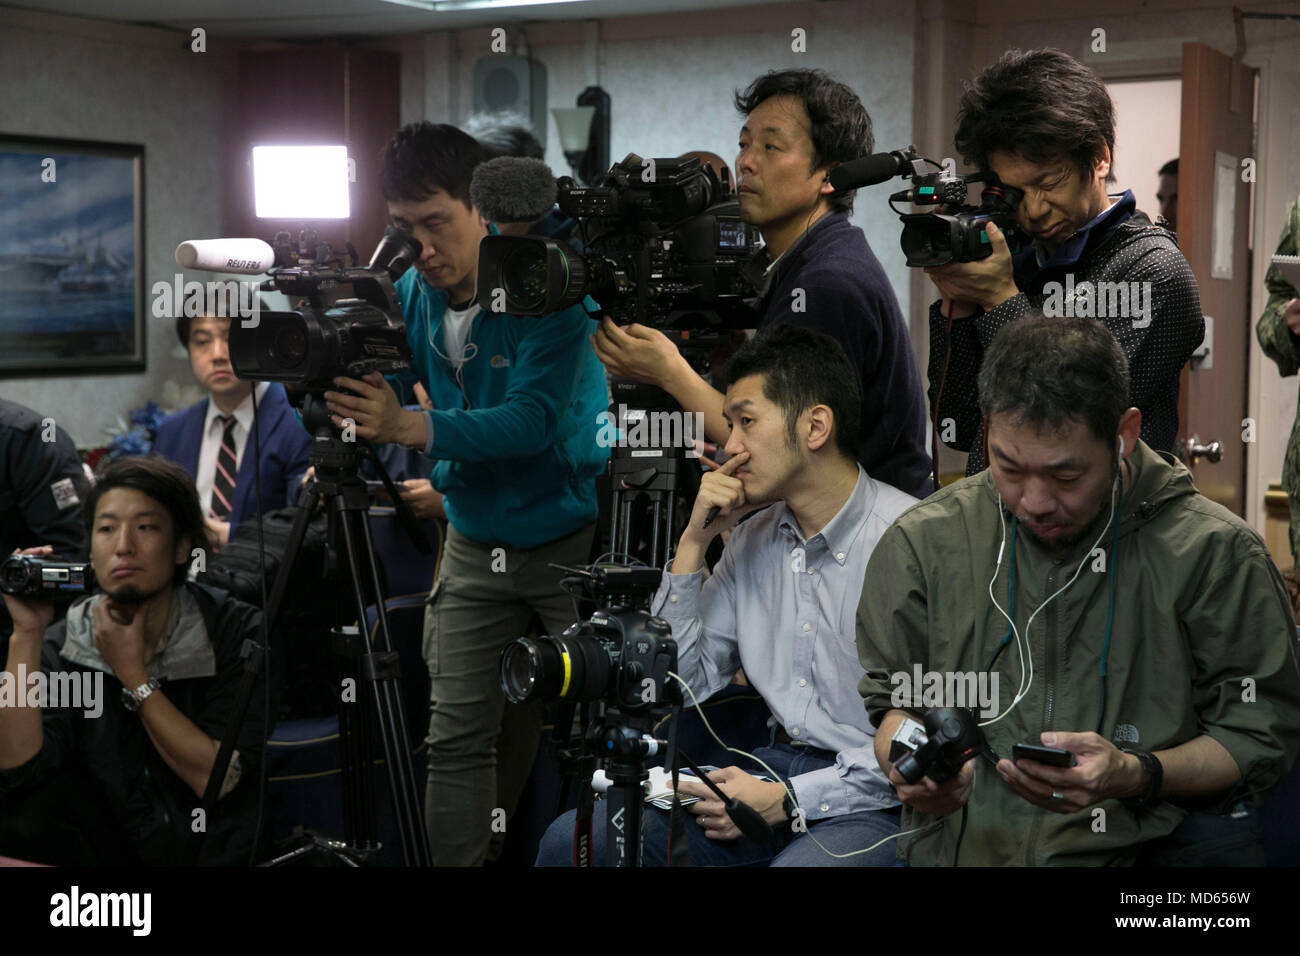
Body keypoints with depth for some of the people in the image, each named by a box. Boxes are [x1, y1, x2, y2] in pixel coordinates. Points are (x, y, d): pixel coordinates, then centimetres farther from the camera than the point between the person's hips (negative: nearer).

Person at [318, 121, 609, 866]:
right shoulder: (411, 295, -1)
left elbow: (534, 419, -28)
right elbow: (381, 398, 0)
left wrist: (410, 428, -40)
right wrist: (340, 402, -23)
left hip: (572, 540, -5)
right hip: (476, 545, 5)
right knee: (458, 739, 2)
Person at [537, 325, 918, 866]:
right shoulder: (753, 540, 10)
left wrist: (790, 800, -18)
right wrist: (693, 543, 1)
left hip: (874, 799, -6)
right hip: (778, 765, 6)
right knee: (570, 841, -8)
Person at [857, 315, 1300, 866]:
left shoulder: (1215, 553, -3)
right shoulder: (922, 542, 4)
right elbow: (887, 698, 15)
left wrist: (1136, 775, -16)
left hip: (1151, 843, -2)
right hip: (964, 841, 2)